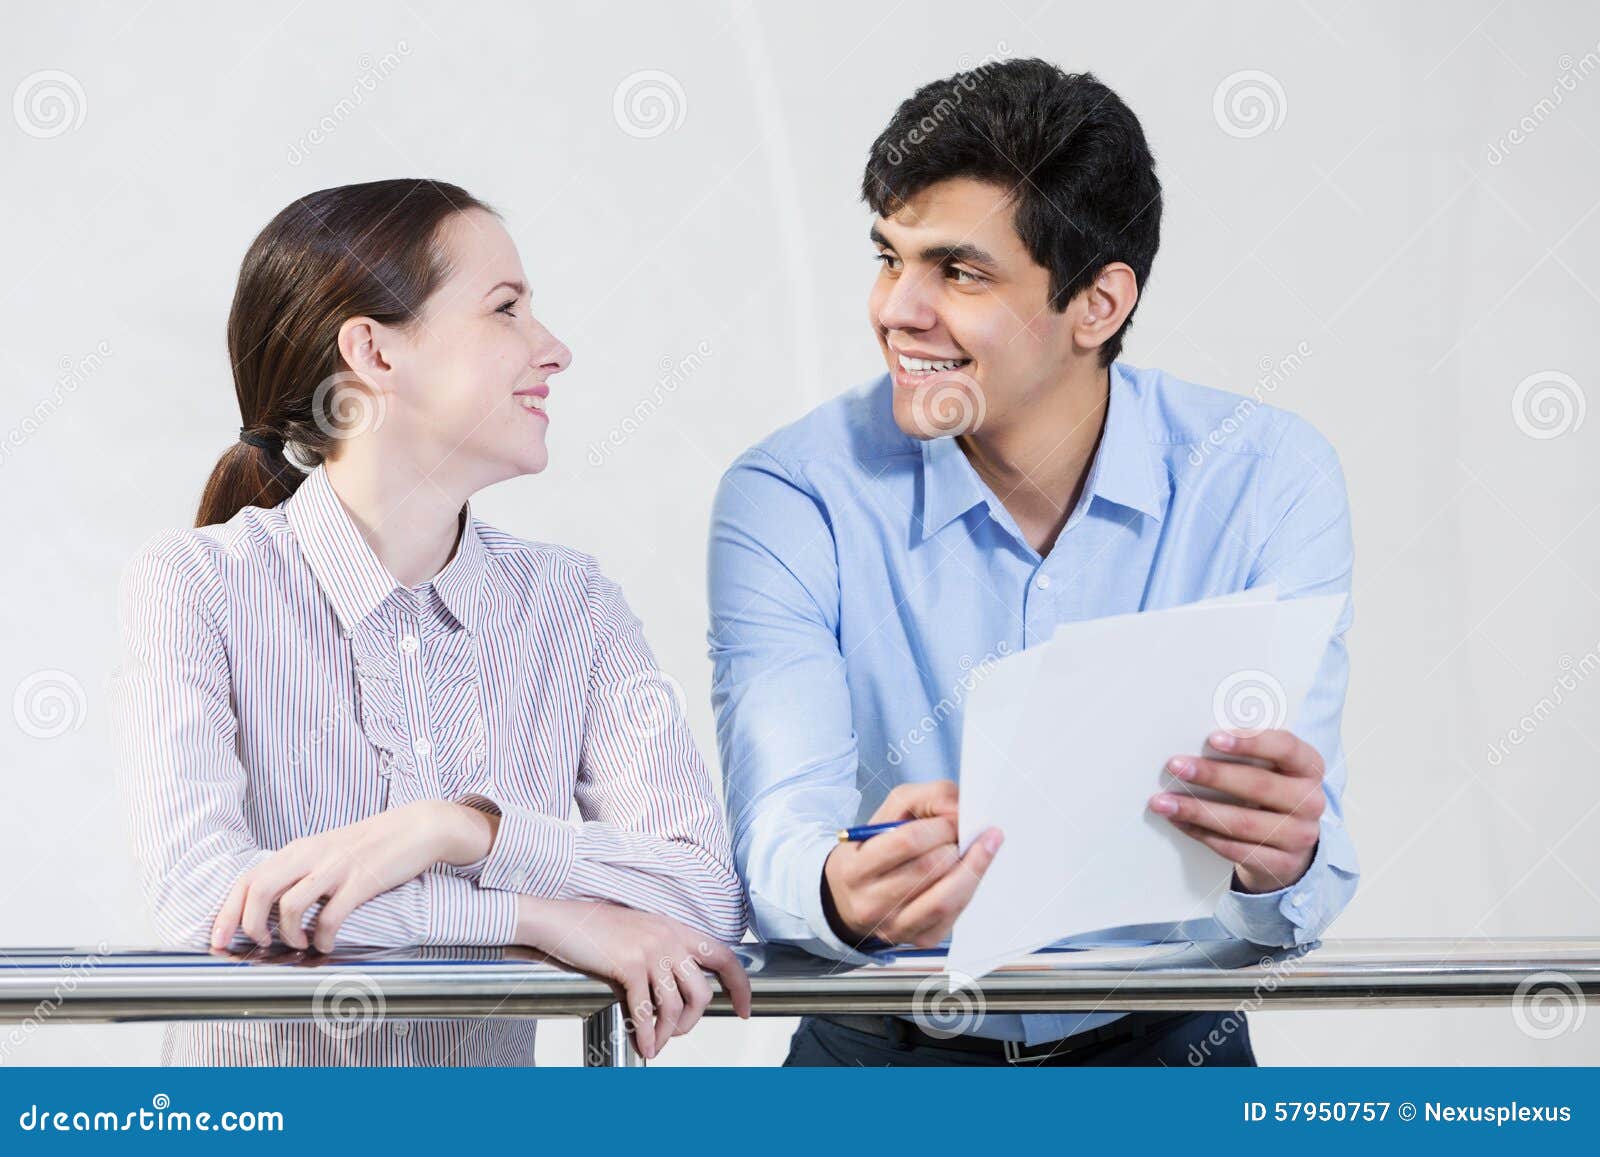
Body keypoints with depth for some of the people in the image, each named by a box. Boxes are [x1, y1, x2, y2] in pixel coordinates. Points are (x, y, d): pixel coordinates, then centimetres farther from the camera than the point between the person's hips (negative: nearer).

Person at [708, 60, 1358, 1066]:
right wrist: (846, 895, -40)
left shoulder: (1266, 481, -3)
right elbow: (781, 837, -16)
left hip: (1161, 1045, 0)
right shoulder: (793, 500, -5)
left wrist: (1282, 863, -35)